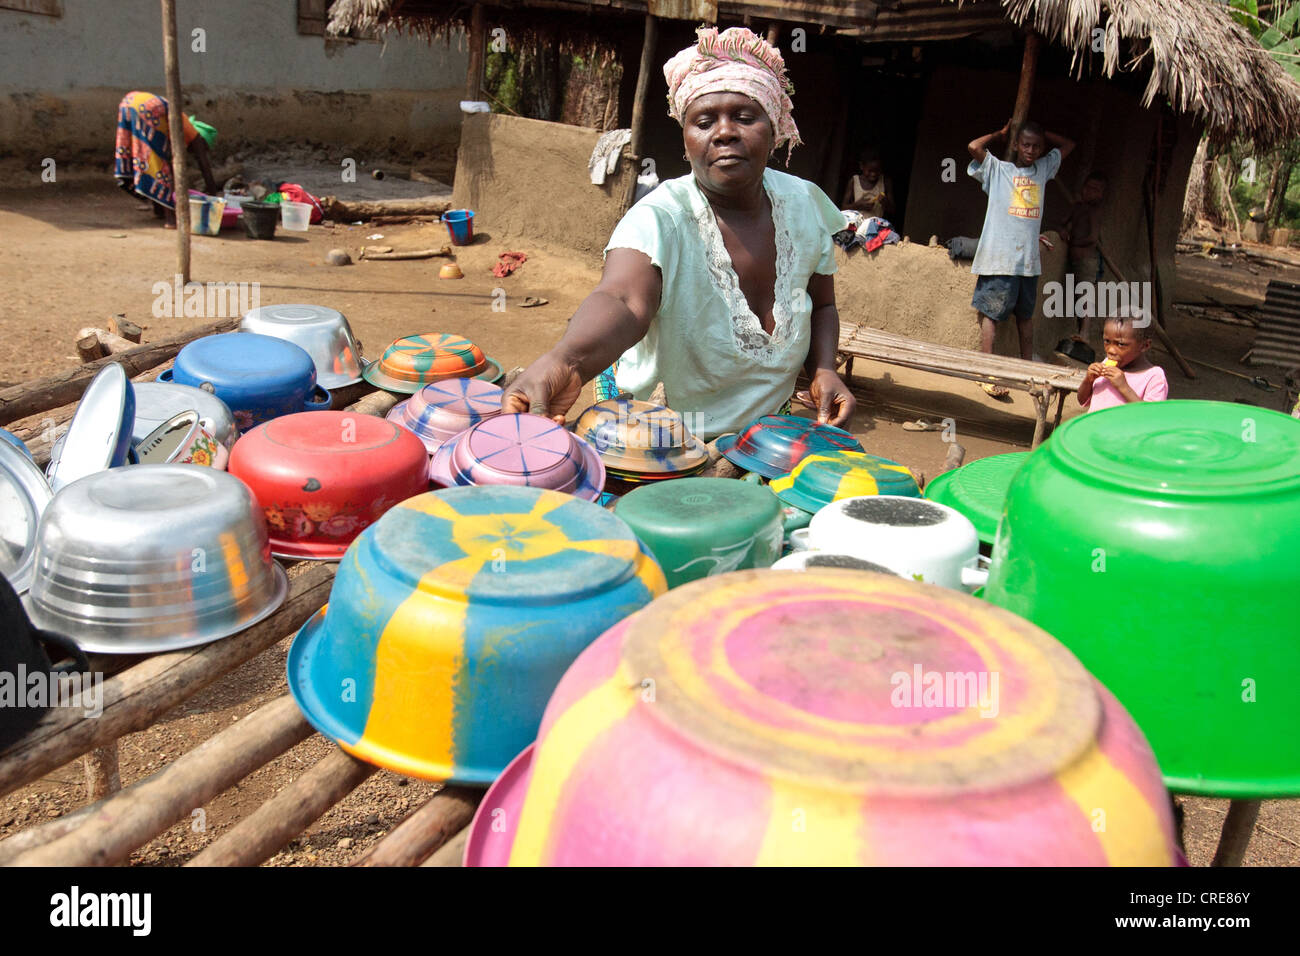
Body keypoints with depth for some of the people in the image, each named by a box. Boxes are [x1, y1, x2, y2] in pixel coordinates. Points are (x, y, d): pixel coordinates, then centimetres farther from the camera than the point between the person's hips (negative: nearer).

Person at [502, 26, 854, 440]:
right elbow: (623, 299, -44)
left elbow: (821, 305, 11)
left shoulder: (804, 205, -5)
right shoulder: (660, 219, -23)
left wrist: (824, 370, -8)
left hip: (763, 435, 3)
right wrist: (566, 361, -66)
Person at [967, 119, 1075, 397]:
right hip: (999, 256, -5)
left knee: (1026, 314, 13)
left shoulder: (1043, 168, 16)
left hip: (1028, 258, 5)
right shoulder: (997, 169, 2)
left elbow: (1068, 144, 28)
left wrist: (1041, 133, 19)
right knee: (991, 312, -5)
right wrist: (1001, 133, 3)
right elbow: (974, 147, -13)